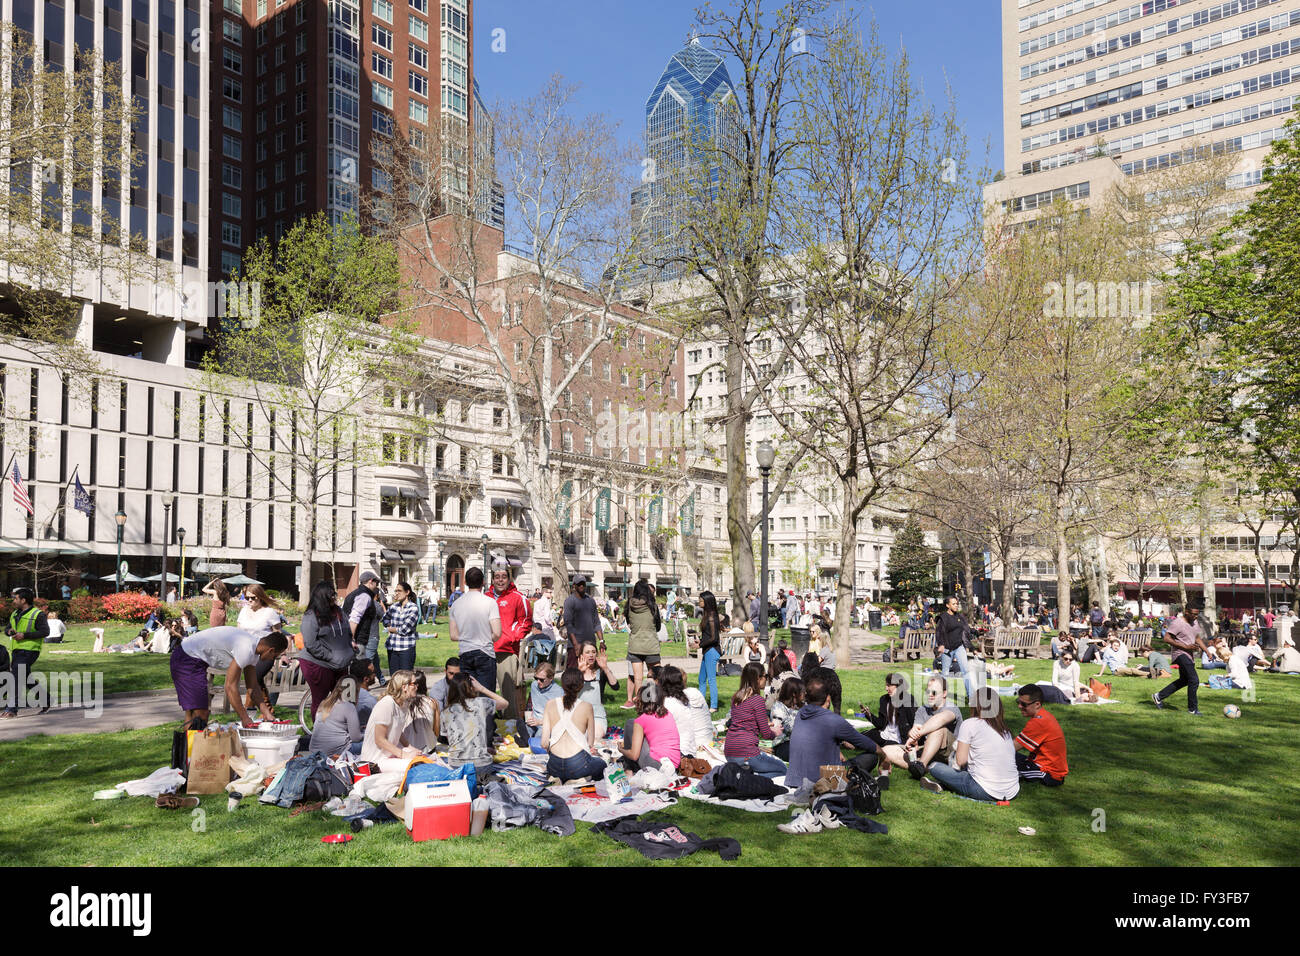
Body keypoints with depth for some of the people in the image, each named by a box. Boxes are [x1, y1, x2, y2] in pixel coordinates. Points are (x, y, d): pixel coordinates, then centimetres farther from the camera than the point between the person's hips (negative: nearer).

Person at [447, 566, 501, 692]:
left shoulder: (456, 604, 3)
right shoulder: (490, 602, -8)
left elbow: (454, 636, 4)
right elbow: (497, 633, -13)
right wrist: (486, 640, 7)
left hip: (464, 654, 4)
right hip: (485, 654, -4)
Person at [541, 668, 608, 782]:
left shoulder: (550, 704, -1)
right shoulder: (586, 707, -7)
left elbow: (544, 743, -2)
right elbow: (591, 743, 1)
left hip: (554, 766, 2)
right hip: (578, 764, -1)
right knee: (601, 764, 32)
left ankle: (557, 779, 10)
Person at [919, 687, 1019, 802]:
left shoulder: (970, 724, -5)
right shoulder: (1005, 730, 12)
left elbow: (961, 761, -7)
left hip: (987, 792, -6)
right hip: (1012, 794, 6)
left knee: (934, 767, 6)